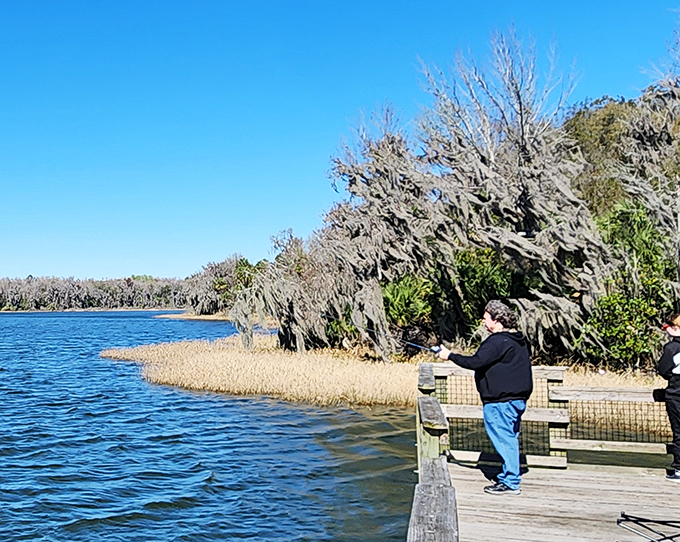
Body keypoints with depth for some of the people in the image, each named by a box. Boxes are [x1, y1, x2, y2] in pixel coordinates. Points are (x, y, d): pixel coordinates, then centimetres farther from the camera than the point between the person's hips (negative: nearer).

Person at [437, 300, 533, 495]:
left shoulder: (497, 341, -17)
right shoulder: (519, 340, 14)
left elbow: (476, 362, -23)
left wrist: (450, 355, -13)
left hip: (500, 401, -10)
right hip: (518, 398, 10)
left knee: (504, 439, -4)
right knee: (510, 439, 15)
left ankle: (510, 483, 0)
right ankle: (508, 478, 23)